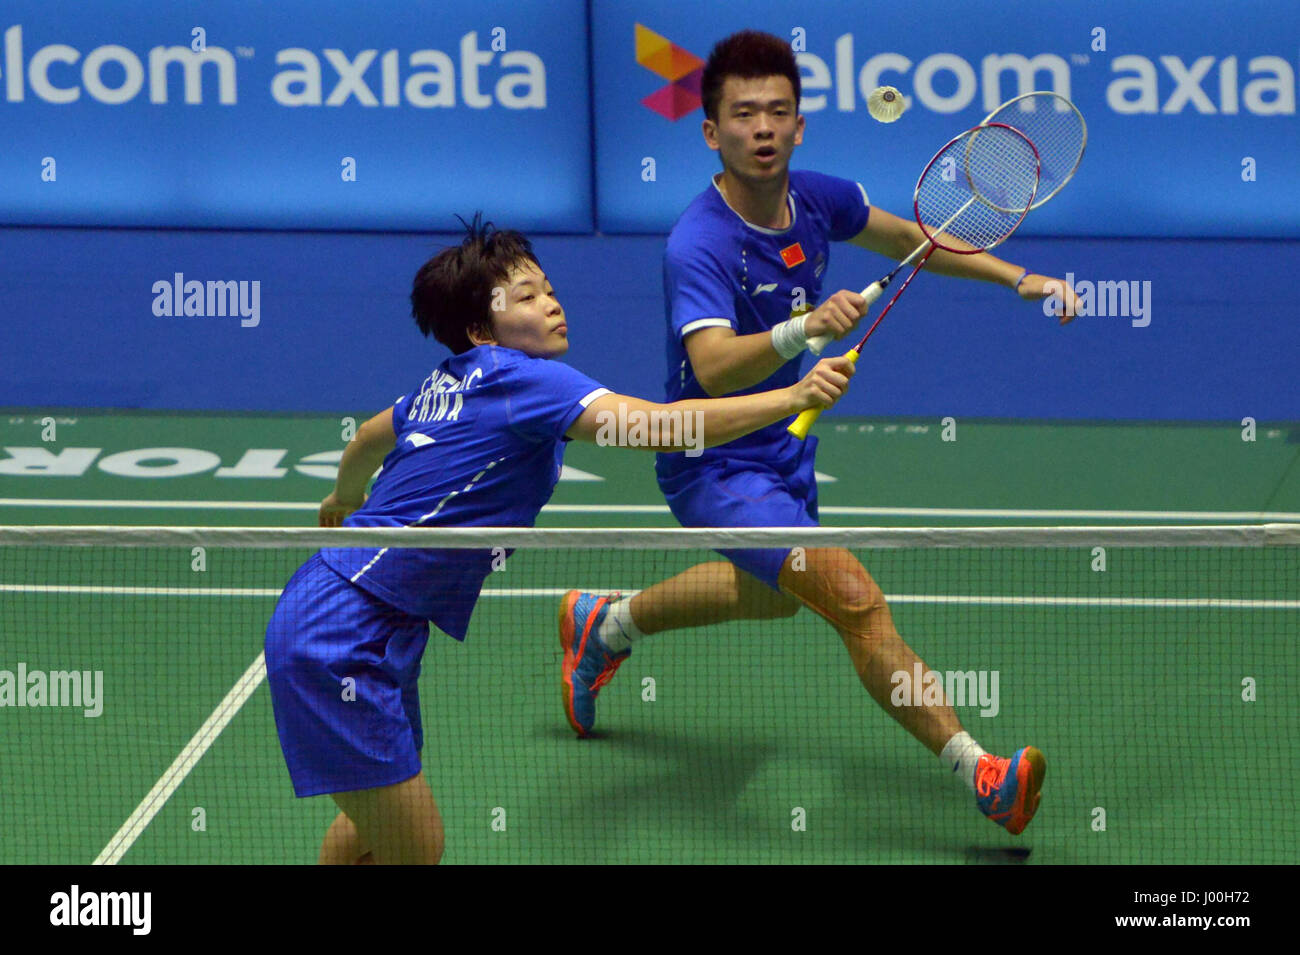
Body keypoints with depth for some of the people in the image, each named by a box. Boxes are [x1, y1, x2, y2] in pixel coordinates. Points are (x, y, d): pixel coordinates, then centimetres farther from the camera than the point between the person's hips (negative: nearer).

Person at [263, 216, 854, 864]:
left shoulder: (451, 385, 9)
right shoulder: (519, 376, -18)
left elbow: (371, 436, 31)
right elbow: (654, 426, -32)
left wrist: (344, 500, 52)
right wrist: (793, 397, -34)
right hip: (342, 637, -10)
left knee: (371, 826, 24)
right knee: (414, 848, -7)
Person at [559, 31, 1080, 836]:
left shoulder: (815, 199, -8)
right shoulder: (699, 245, -29)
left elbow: (908, 240, 12)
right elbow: (714, 367, -45)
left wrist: (1017, 278, 6)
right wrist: (803, 329, -60)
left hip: (784, 449, 9)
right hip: (716, 466, -9)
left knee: (770, 596, 33)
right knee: (854, 595, -24)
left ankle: (605, 625, 54)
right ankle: (982, 775, -23)